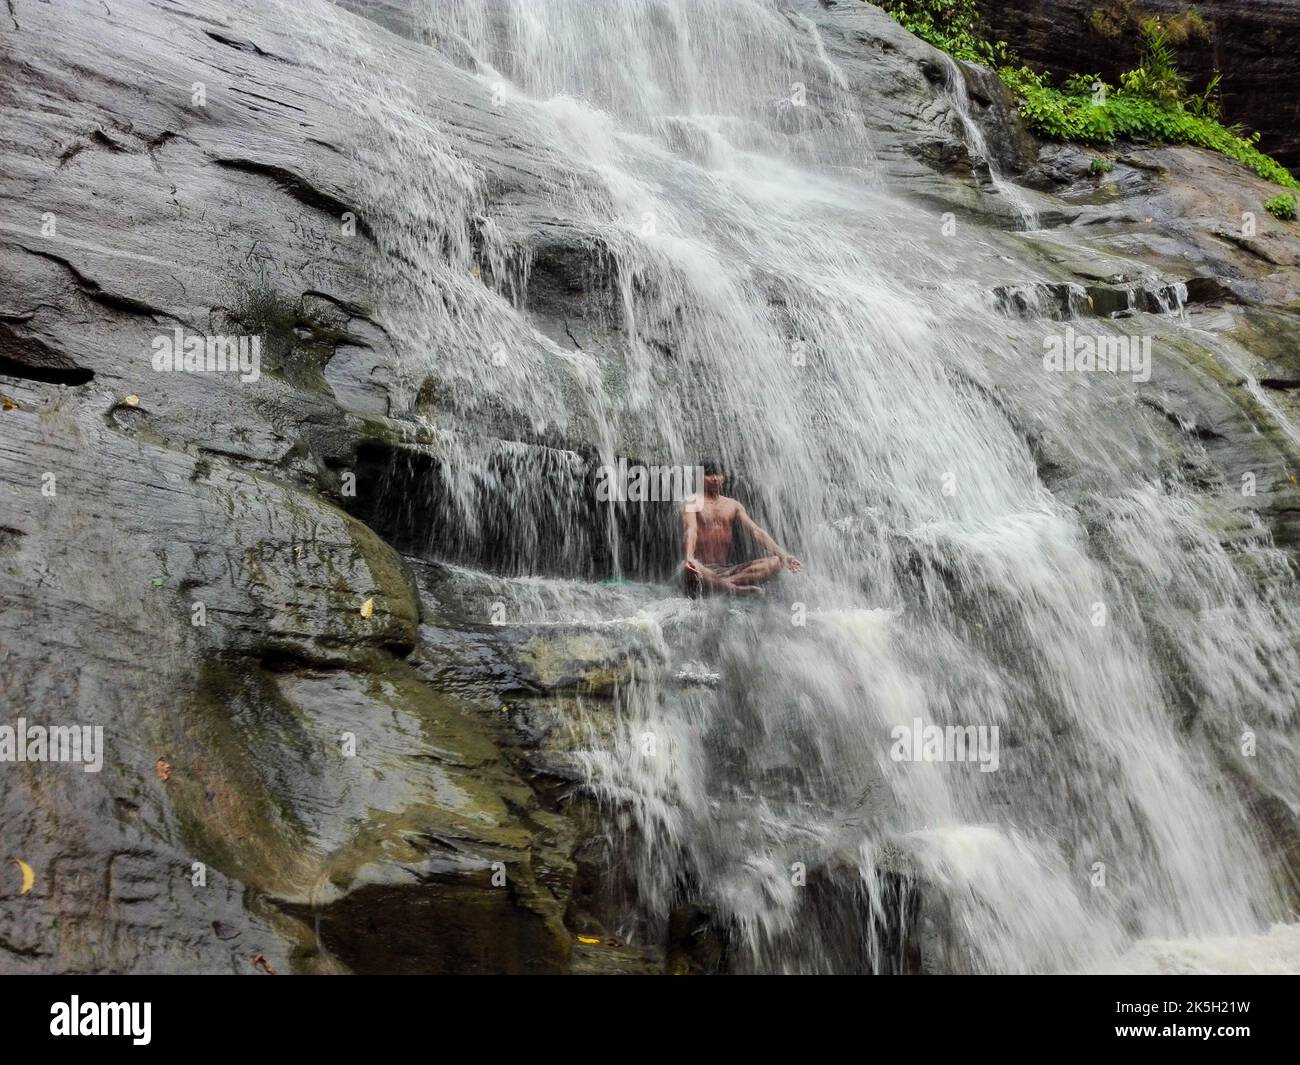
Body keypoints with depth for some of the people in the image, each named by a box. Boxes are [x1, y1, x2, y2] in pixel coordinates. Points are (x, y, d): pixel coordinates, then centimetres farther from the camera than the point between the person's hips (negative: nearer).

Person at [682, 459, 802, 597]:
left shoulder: (733, 505, 17)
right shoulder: (693, 502, 4)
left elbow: (755, 530, 5)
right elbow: (691, 531, -15)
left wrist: (783, 554, -11)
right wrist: (689, 557, -38)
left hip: (726, 570, 5)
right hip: (703, 569, -5)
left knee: (776, 562, -15)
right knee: (688, 569, -41)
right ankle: (740, 590, -30)